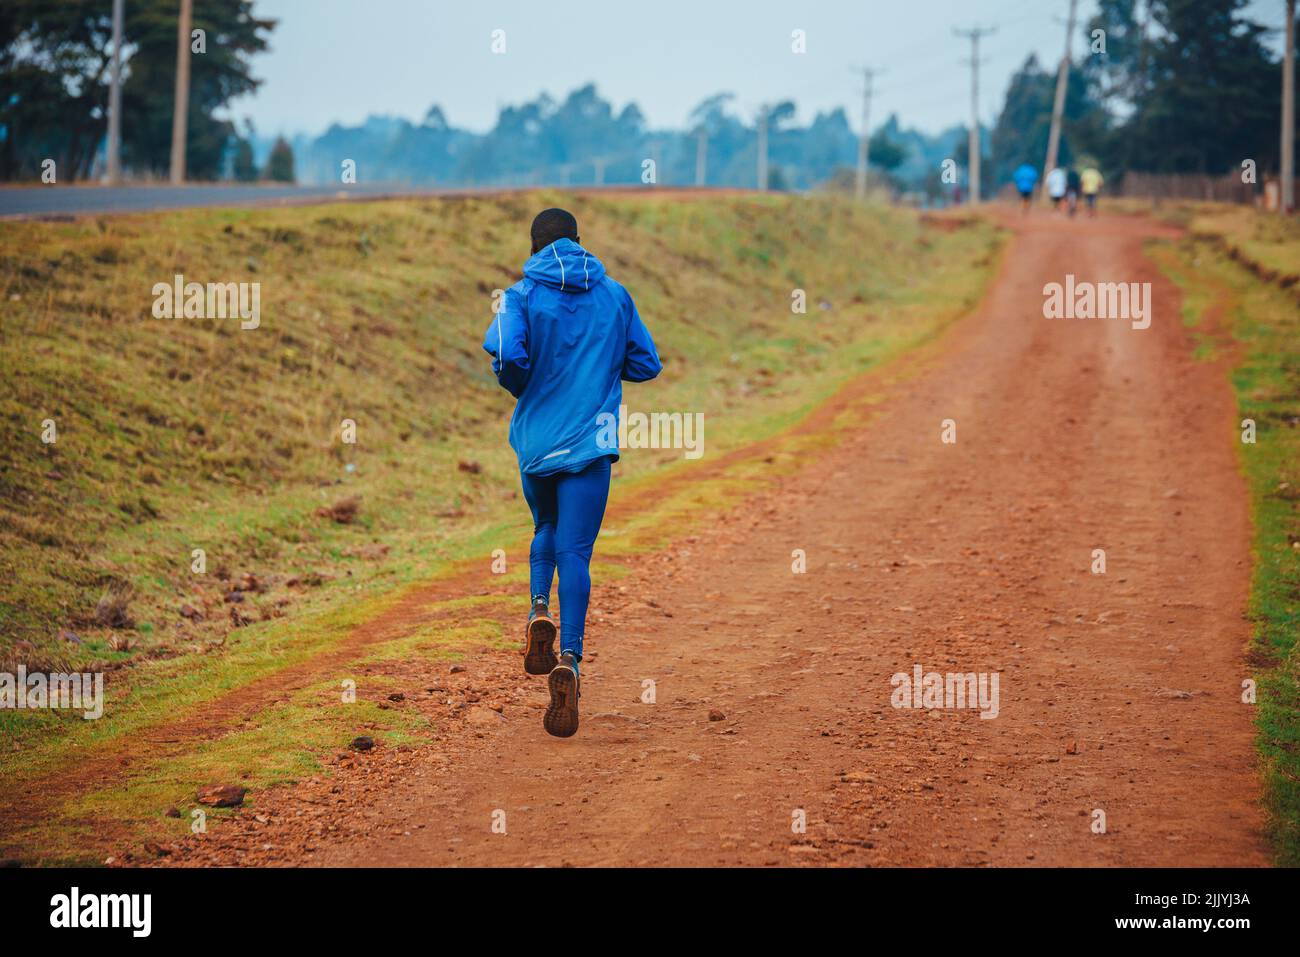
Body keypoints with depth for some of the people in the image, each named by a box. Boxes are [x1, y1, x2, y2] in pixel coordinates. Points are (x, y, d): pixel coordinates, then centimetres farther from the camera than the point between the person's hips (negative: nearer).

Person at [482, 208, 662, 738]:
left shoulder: (524, 295, -2)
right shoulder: (614, 295, 6)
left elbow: (506, 353, -19)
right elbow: (646, 364, 10)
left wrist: (519, 386, 2)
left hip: (534, 439, 0)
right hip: (590, 443, 0)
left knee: (547, 530, 26)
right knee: (574, 551, -4)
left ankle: (539, 610, 1)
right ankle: (570, 658, -22)